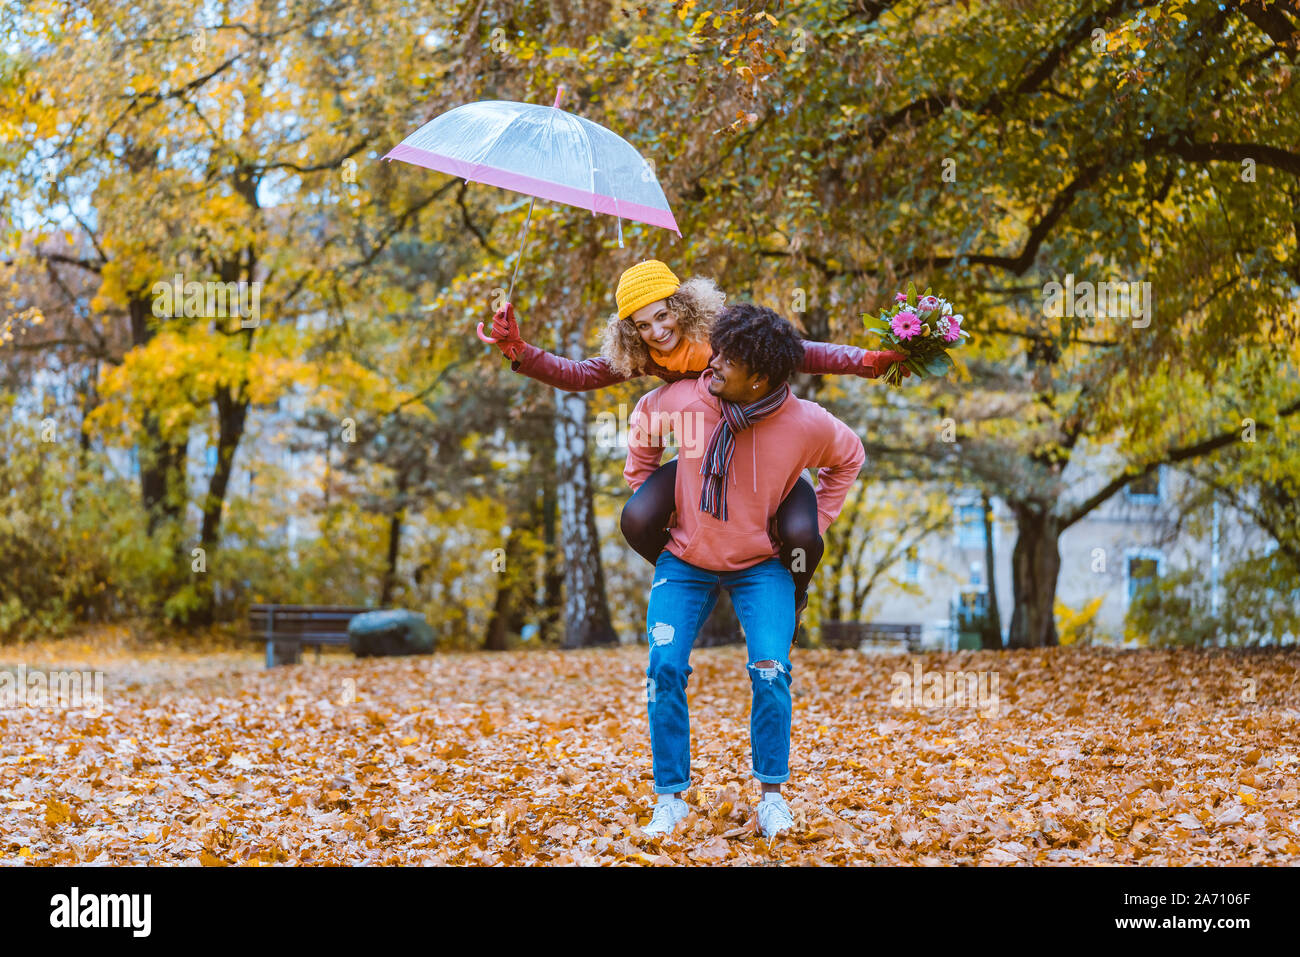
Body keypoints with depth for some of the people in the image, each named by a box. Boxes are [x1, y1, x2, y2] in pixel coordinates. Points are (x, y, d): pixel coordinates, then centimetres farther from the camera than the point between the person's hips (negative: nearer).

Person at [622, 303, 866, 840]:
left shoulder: (807, 425, -19)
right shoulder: (685, 401, -17)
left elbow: (848, 458, 5)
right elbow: (643, 422, 8)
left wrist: (815, 523, 2)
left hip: (761, 566, -1)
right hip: (684, 561, 1)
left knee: (771, 671, -15)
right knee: (664, 666, -11)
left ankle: (772, 794, 4)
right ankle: (670, 797, 2)